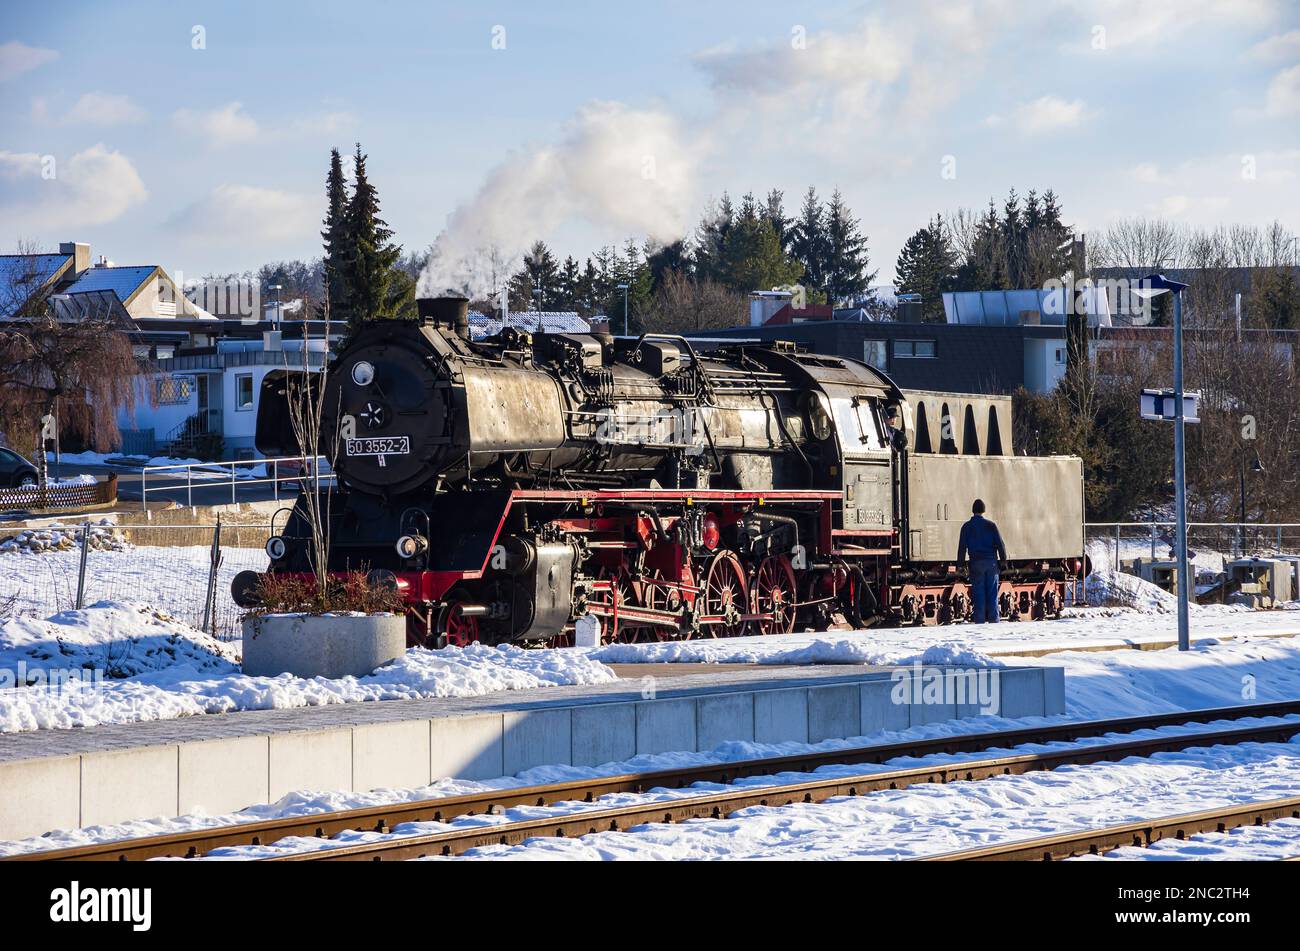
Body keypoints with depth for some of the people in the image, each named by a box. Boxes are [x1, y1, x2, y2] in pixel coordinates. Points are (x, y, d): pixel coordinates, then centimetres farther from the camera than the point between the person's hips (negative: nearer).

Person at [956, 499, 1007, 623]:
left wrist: (960, 565, 3)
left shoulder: (967, 527, 1)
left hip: (976, 563, -1)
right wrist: (1004, 560, 8)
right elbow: (1000, 544, 1)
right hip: (991, 562, 1)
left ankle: (980, 621, -3)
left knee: (979, 594, 0)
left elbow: (962, 547, -1)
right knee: (992, 593, 2)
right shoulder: (990, 525, 3)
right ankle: (993, 619, -2)